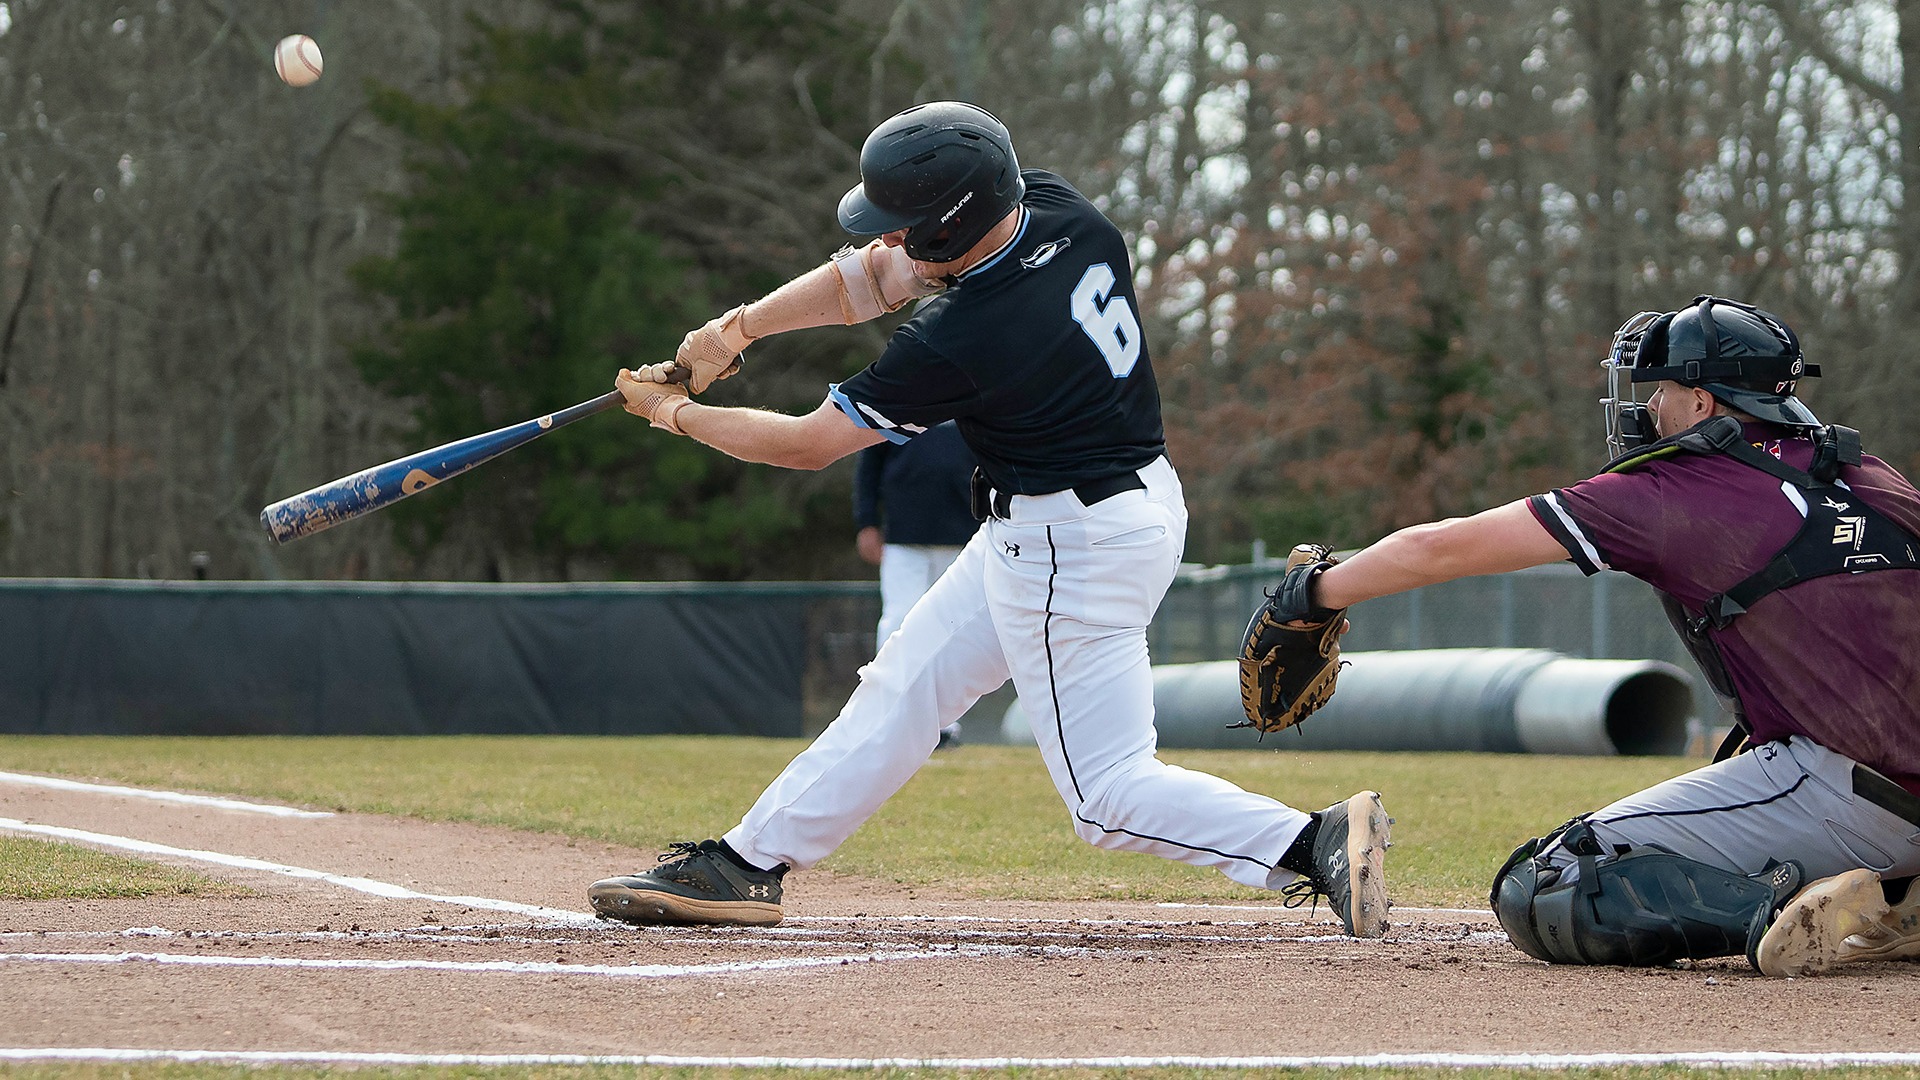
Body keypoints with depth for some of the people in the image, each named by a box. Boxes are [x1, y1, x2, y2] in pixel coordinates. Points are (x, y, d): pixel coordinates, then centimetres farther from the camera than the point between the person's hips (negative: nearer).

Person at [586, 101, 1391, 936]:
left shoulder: (957, 341, -28)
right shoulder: (1053, 207, -6)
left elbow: (808, 444, -13)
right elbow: (869, 276, 6)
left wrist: (677, 413, 2)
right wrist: (738, 327, -4)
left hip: (1077, 547, -10)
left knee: (1109, 794, -5)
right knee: (905, 686, 15)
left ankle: (1317, 845, -14)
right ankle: (745, 866, 22)